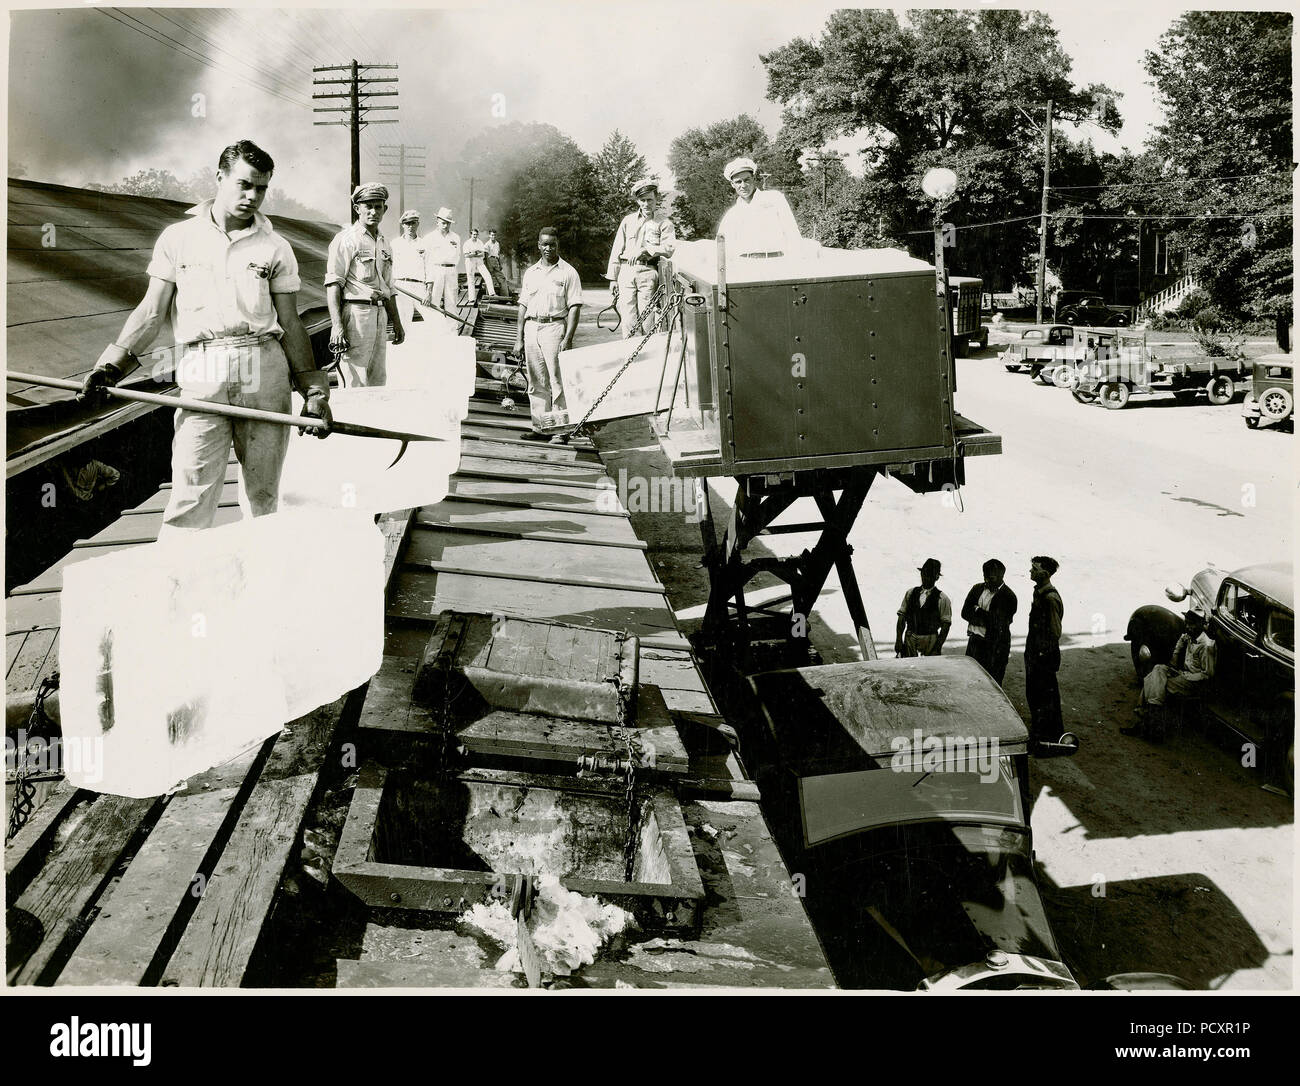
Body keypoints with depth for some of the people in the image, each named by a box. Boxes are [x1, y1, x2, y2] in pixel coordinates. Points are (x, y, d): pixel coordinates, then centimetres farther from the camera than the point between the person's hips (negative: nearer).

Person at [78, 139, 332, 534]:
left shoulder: (276, 249, 11)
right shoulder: (178, 238, 10)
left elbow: (290, 326, 12)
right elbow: (151, 312, 9)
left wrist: (313, 390, 6)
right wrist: (111, 365, -2)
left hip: (266, 372, 1)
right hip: (202, 376, -1)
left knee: (264, 495, 5)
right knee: (191, 498, -7)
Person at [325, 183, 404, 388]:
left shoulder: (383, 242, 18)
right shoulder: (346, 239, -6)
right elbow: (333, 285, -12)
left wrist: (396, 322, 25)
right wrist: (336, 325, -21)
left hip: (380, 315, 8)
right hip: (356, 312, -8)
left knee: (378, 380, 10)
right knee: (355, 383, -10)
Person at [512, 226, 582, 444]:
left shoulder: (568, 272, 0)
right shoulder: (531, 273, 15)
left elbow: (574, 308, -4)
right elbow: (523, 306, 17)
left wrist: (568, 339, -13)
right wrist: (519, 338, 11)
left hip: (555, 327, -5)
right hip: (531, 328, 5)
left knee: (558, 381, -7)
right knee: (536, 382, 8)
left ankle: (561, 431, -4)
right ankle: (540, 427, 15)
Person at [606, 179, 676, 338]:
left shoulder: (664, 222, 9)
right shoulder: (628, 220, 19)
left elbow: (670, 248, -6)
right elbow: (616, 250, 18)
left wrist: (645, 250, -16)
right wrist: (613, 278, 11)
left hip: (648, 272, -2)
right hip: (626, 271, 3)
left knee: (647, 318, -9)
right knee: (627, 321, -6)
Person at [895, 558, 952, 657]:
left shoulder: (943, 600, -1)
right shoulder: (910, 593, 10)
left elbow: (945, 626, -4)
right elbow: (902, 617, 8)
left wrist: (937, 648, -10)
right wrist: (898, 640, -1)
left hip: (930, 641, -2)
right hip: (909, 640, 3)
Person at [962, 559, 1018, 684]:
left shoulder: (1008, 597, -10)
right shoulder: (977, 588, 8)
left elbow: (998, 622, -16)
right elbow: (965, 612, 3)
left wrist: (978, 611, -8)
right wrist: (986, 619, -10)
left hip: (995, 646, -5)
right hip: (974, 641, 6)